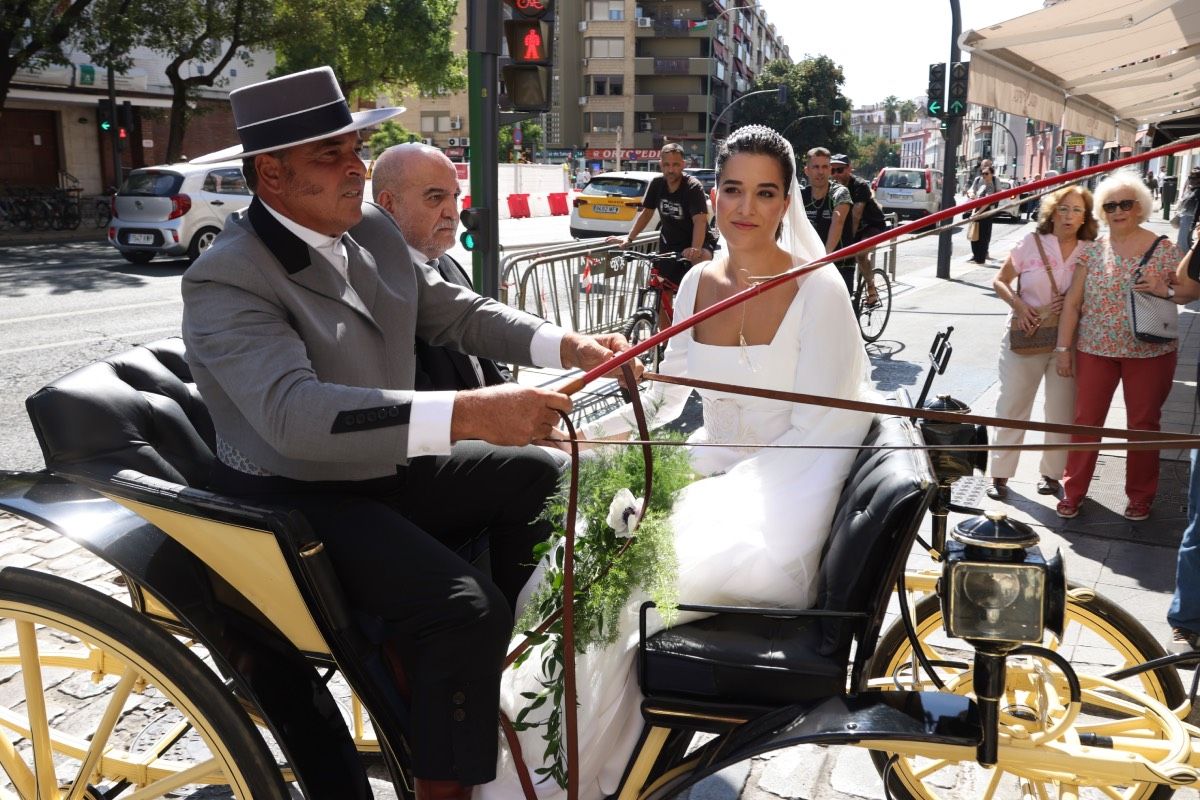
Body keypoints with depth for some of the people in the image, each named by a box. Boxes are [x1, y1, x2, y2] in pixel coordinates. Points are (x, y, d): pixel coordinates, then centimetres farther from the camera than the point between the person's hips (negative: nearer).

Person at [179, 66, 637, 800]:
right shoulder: (226, 280, -24)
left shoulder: (373, 229, 0)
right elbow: (295, 413, -39)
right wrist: (468, 413, -48)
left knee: (539, 474, 11)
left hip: (387, 466, 9)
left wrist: (568, 345, -8)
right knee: (465, 607, -25)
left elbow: (455, 311, 9)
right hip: (296, 499, -8)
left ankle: (499, 654, 22)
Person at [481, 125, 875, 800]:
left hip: (779, 497, -5)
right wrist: (584, 435, -2)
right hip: (707, 474, 5)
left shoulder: (818, 290, -11)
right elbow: (665, 399, 13)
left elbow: (813, 434, -12)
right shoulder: (699, 284, 5)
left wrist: (722, 490, -20)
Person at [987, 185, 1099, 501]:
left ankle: (1051, 472, 25)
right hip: (1025, 336, -1)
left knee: (1061, 411, 8)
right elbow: (1000, 281, 2)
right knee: (1012, 406, 5)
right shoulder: (1032, 243, -4)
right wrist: (1018, 305, -14)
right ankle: (1000, 474, 15)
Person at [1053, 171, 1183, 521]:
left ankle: (1140, 497, 24)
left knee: (1144, 424, 8)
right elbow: (1072, 302, 2)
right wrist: (1063, 348, -2)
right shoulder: (1093, 250, 2)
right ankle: (1072, 492, 18)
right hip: (1095, 348, 1)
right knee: (1085, 421, 5)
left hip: (1150, 351, -1)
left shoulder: (1163, 249, -2)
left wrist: (1163, 290, -20)